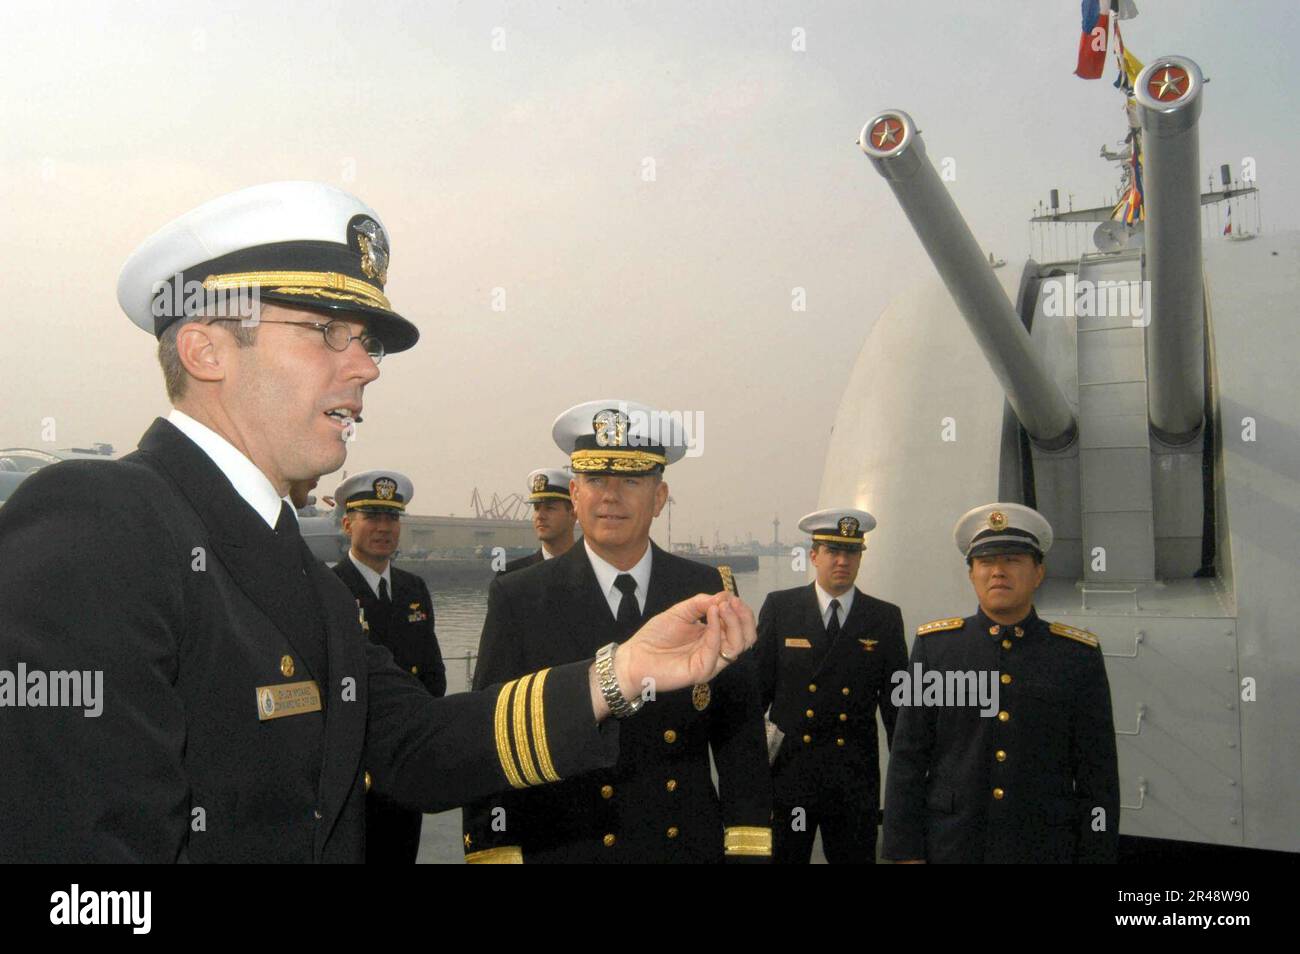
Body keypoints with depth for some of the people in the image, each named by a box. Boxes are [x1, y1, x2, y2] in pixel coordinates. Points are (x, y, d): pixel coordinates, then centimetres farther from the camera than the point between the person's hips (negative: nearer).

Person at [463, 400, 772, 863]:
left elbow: (740, 734, 1)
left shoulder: (709, 591, 0)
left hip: (692, 844, 2)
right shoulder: (517, 599, -7)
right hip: (562, 847, -2)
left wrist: (748, 851, -4)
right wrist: (495, 856, -12)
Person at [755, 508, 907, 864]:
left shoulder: (886, 618, 4)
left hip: (856, 781, 1)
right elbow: (757, 687, 2)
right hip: (787, 775, -1)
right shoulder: (779, 607, 2)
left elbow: (896, 702, 5)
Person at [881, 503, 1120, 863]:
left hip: (1044, 846, 0)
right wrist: (905, 852, -5)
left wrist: (1096, 853, -4)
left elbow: (1098, 773, 1)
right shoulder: (934, 646, 0)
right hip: (948, 845, 0)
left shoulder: (1079, 656, 0)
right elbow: (908, 757, -1)